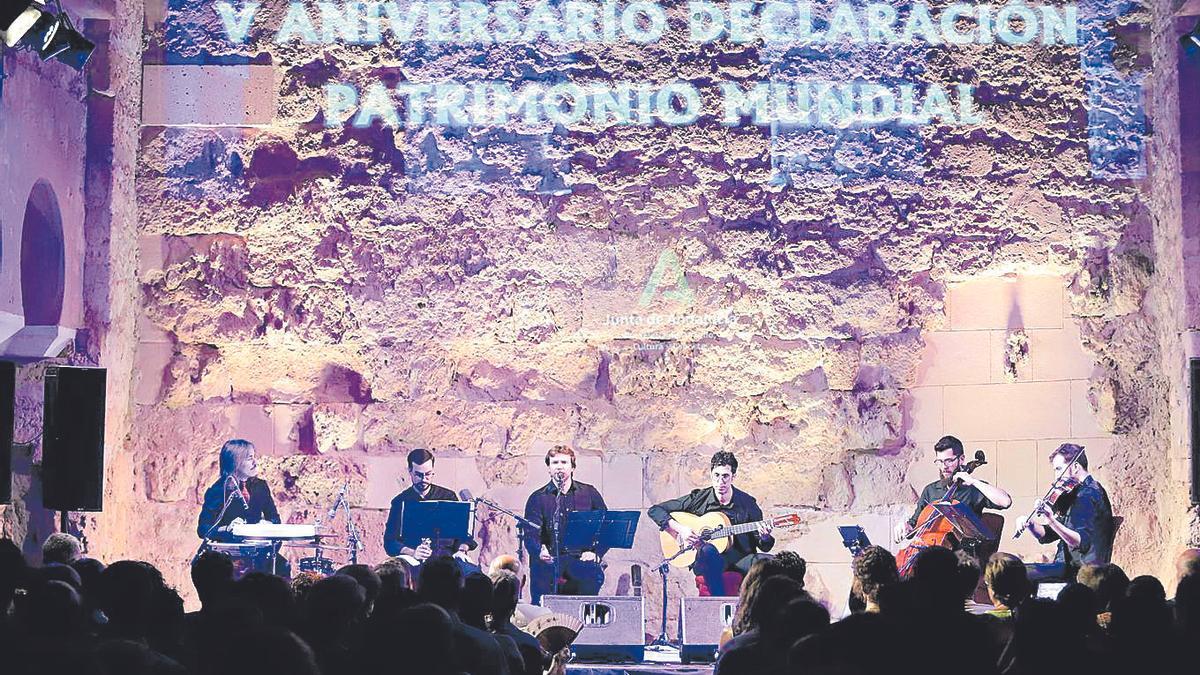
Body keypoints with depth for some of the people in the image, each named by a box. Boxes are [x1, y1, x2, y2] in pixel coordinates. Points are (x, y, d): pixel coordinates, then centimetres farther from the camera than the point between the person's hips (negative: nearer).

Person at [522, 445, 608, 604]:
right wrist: (540, 551, -26)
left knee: (594, 574, -32)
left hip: (582, 558, 1)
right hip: (549, 559, -1)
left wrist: (596, 553, -4)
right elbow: (530, 533, -4)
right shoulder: (538, 498, 8)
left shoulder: (589, 493, 13)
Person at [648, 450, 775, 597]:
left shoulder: (747, 503, 7)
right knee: (708, 550, -41)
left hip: (739, 559, 2)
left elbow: (765, 546, 11)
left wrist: (764, 537, -14)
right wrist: (680, 529, -11)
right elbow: (654, 510, 3)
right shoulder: (698, 498, 3)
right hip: (704, 560, -2)